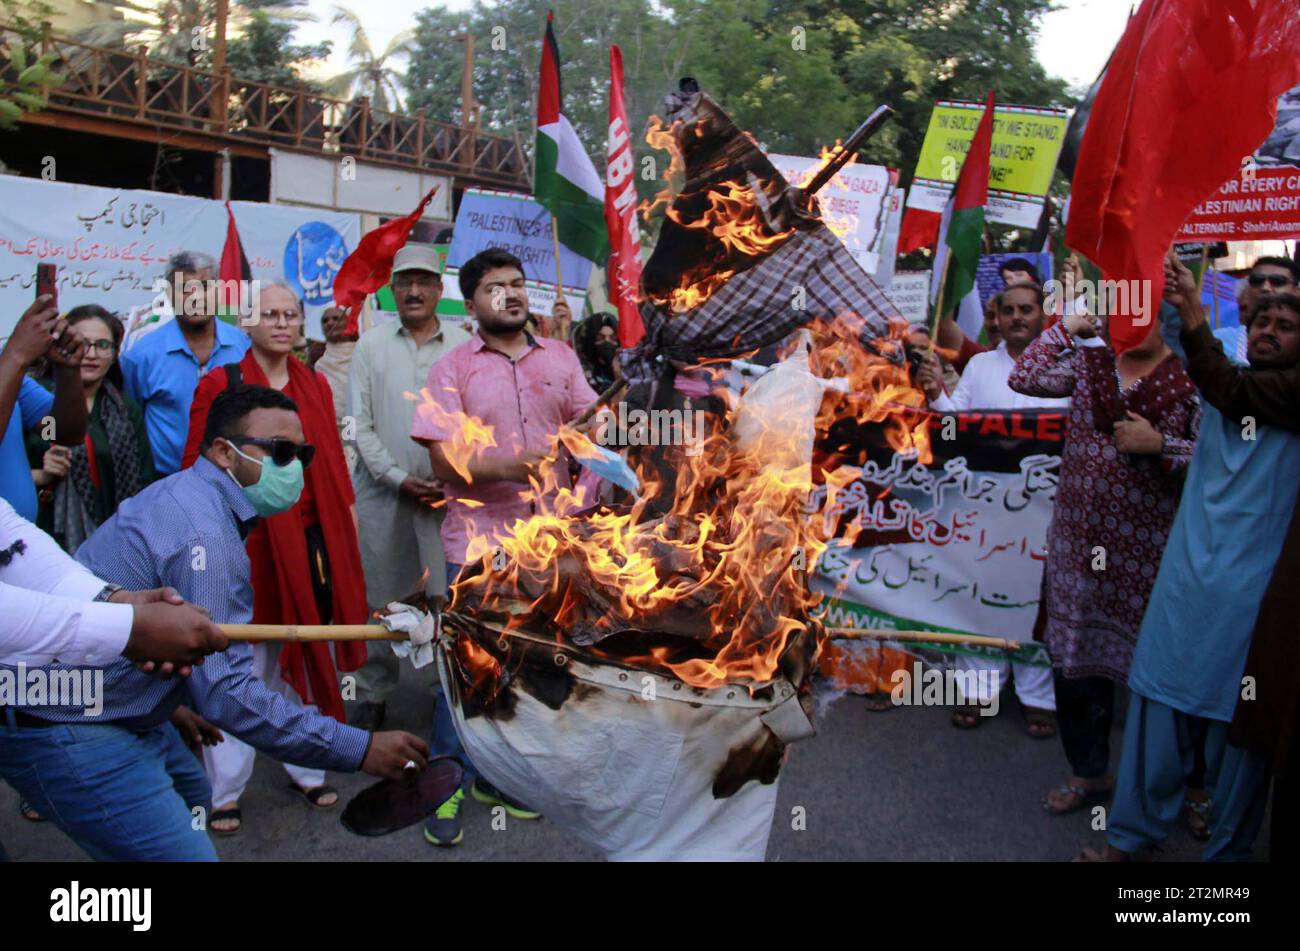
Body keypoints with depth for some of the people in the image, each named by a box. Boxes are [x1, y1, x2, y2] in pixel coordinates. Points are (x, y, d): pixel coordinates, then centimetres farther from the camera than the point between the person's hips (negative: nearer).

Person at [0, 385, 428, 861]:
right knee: (186, 853, -11)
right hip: (63, 735, -11)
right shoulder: (204, 533, -24)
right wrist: (359, 749, -27)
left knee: (191, 794, 24)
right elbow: (227, 692, -29)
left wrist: (177, 703, 27)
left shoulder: (181, 494, 9)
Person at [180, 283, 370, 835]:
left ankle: (304, 766, 29)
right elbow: (197, 469, -5)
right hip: (245, 539, -4)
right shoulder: (219, 384, -3)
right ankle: (223, 790, 17)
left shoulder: (314, 385, 11)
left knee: (304, 658, 14)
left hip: (311, 540, 5)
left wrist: (347, 519, 9)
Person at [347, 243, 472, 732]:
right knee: (378, 596, 8)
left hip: (449, 492, 0)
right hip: (383, 491, 1)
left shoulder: (463, 345, 4)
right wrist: (399, 478, -8)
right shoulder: (371, 344, 5)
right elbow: (359, 424, 1)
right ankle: (373, 693, 21)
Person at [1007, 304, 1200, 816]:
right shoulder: (1090, 361, 8)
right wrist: (1067, 327, -1)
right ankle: (1088, 773, 30)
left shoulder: (1189, 380, -4)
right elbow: (1023, 378, 0)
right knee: (1074, 658, 11)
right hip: (1080, 539, 4)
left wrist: (1158, 444, -19)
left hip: (1147, 546, -4)